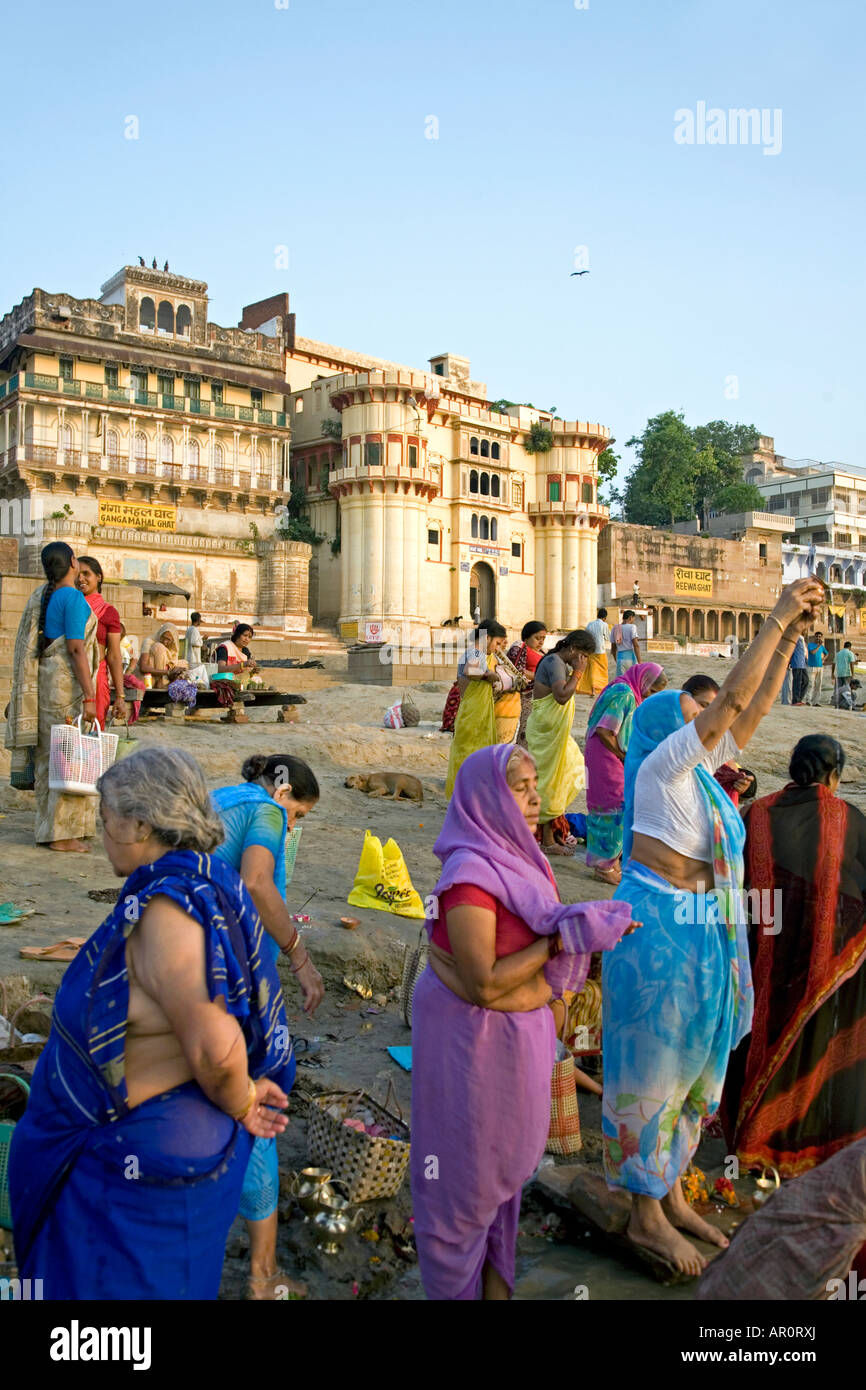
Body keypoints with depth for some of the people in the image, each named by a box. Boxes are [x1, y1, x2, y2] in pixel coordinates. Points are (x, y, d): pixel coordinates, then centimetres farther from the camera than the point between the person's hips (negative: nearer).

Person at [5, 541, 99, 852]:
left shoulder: (41, 595, 13)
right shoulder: (73, 597, -13)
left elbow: (32, 646, 17)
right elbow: (76, 649, -18)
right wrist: (89, 696, -18)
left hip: (45, 681, 9)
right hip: (67, 684, -9)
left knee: (49, 756, 13)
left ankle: (47, 829, 21)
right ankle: (62, 834, 1)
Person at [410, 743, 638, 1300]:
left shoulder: (518, 856, 0)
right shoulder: (470, 876, -26)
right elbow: (485, 983, -27)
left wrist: (590, 929, -7)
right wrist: (563, 938, -24)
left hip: (520, 1028, 8)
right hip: (475, 1037, -8)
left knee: (506, 1160, 23)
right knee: (467, 1169, 11)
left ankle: (495, 1278, 44)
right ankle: (456, 1286, 33)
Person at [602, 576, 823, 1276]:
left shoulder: (700, 767, 7)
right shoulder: (662, 765, -17)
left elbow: (754, 709, 7)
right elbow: (732, 698, -23)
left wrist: (790, 637, 1)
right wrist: (778, 617, -20)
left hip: (706, 935, 9)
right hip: (661, 933, -9)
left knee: (693, 1064, 19)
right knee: (655, 1067, 5)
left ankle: (672, 1193, 36)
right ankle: (647, 1215, 21)